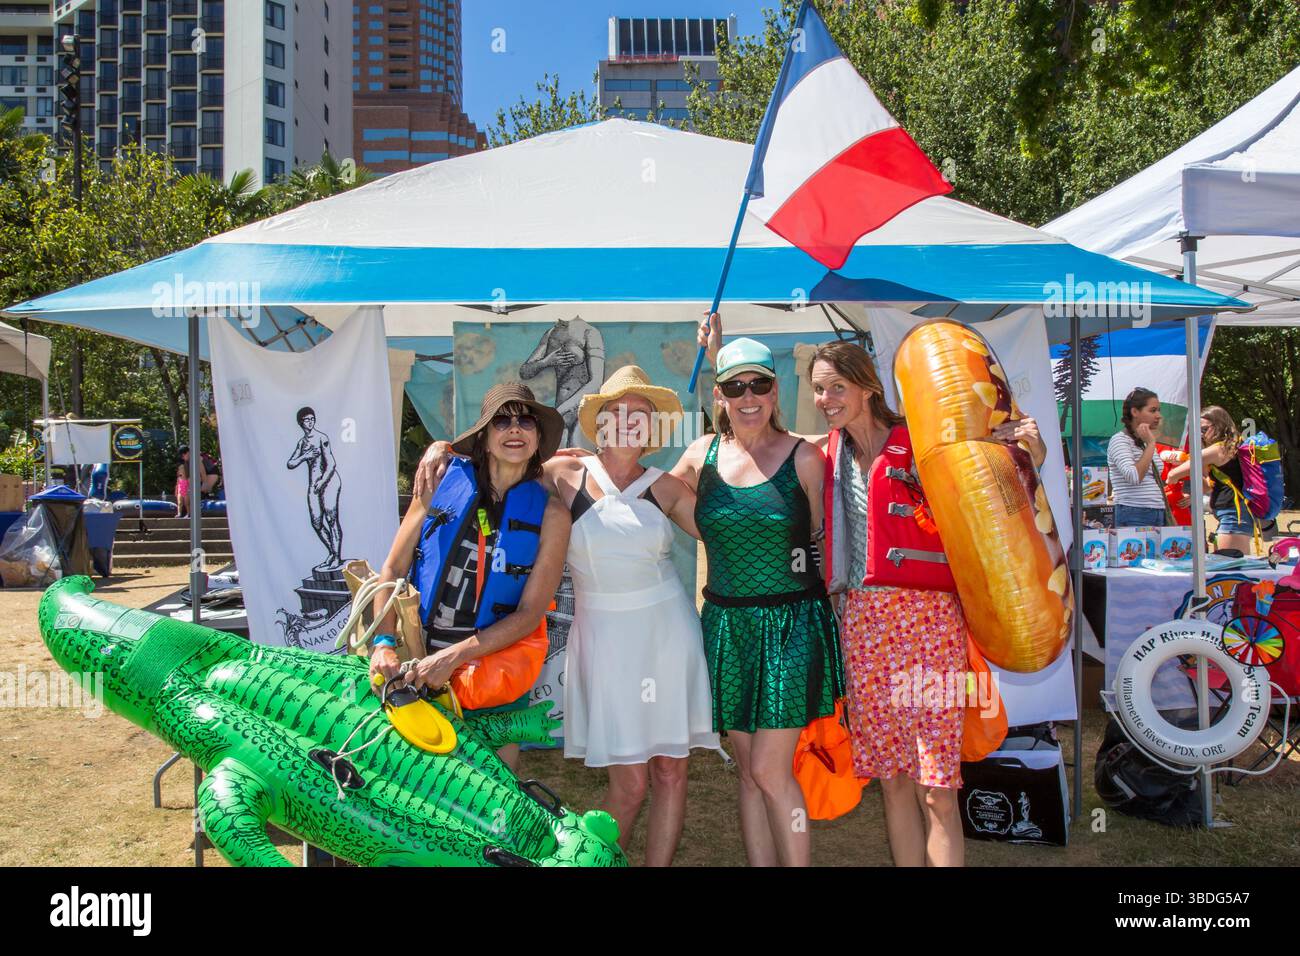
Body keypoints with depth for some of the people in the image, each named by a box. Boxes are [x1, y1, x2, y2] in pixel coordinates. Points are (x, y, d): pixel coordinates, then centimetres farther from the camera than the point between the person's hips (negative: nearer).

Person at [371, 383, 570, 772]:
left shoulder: (549, 513, -6)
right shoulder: (443, 482, -3)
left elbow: (529, 614, -10)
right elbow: (393, 569, 0)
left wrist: (454, 657, -19)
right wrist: (384, 644, -13)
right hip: (417, 664, 1)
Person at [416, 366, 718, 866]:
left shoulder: (665, 487, 4)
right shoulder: (565, 474, 0)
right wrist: (443, 446, -6)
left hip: (669, 632, 2)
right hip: (604, 636, -2)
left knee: (670, 772, 6)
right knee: (629, 783, 0)